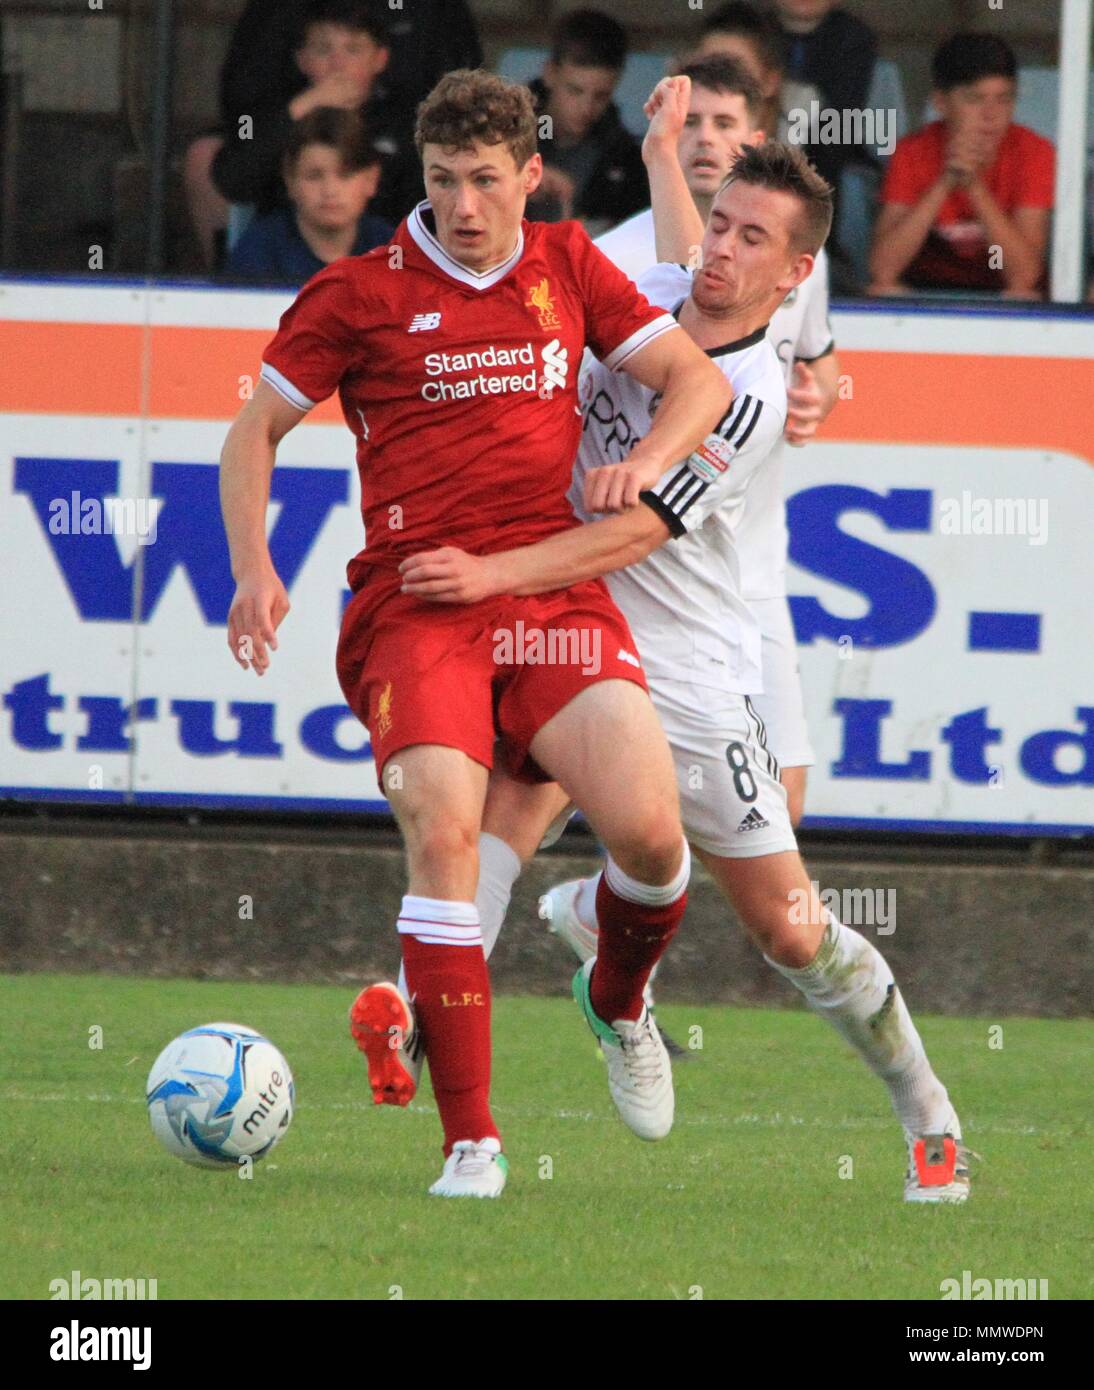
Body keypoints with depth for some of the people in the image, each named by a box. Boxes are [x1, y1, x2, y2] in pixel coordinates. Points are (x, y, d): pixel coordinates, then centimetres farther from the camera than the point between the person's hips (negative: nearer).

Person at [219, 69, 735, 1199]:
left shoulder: (568, 268, 15)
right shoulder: (360, 293, 7)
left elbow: (695, 378, 18)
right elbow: (256, 429, 13)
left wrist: (647, 458, -3)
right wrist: (253, 573, 0)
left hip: (555, 586, 2)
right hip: (414, 598, -2)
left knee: (647, 828, -17)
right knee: (443, 830, -23)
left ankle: (620, 1005, 19)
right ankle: (470, 1140, -19)